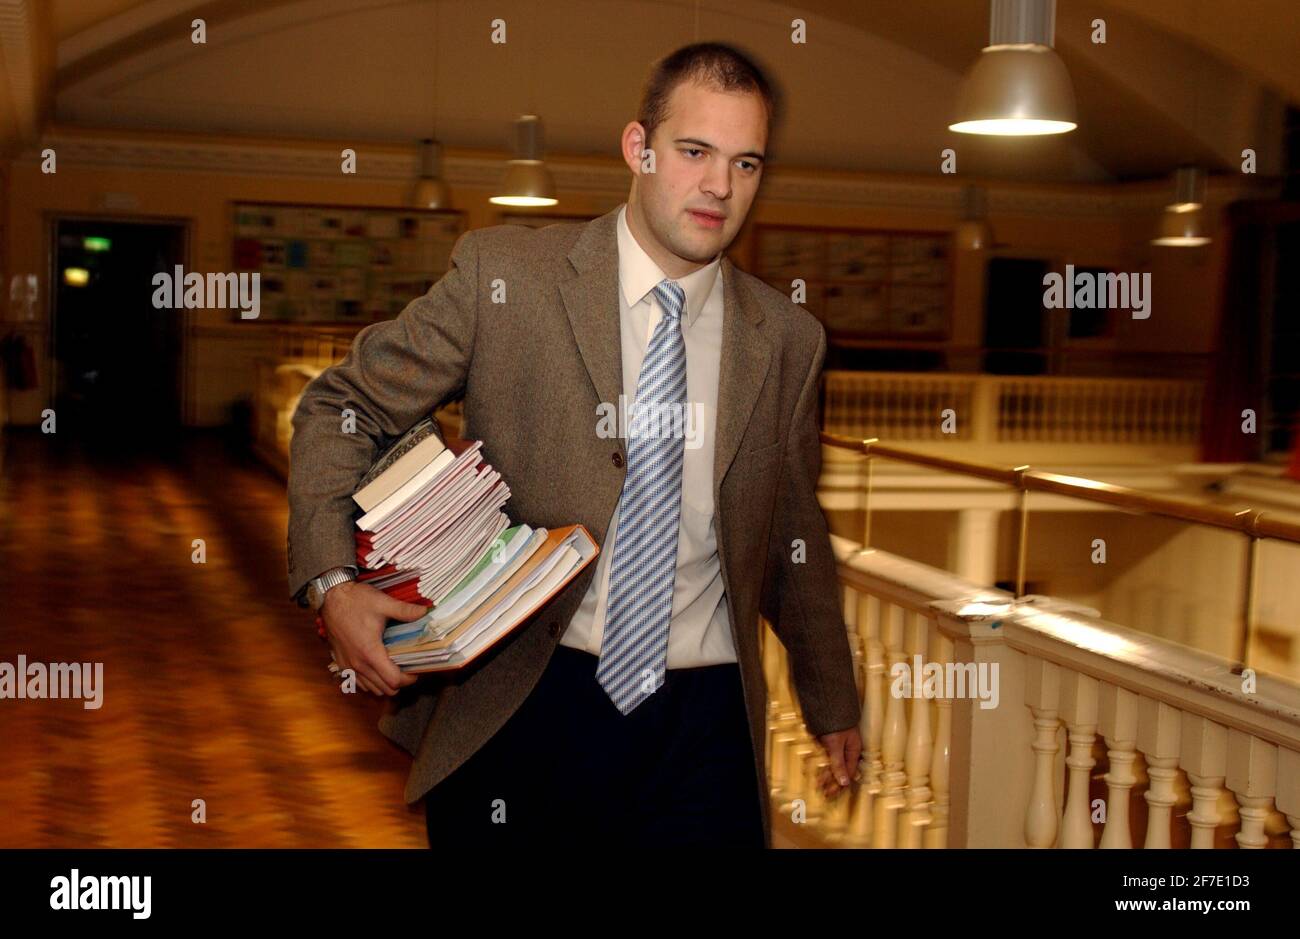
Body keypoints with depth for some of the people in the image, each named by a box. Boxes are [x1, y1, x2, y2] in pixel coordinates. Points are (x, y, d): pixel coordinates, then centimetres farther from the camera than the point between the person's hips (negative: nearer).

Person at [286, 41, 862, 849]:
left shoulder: (788, 341, 4)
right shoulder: (504, 275, -5)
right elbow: (342, 408, 1)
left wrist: (833, 708, 23)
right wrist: (333, 581, -14)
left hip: (704, 722, 2)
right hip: (517, 708, -2)